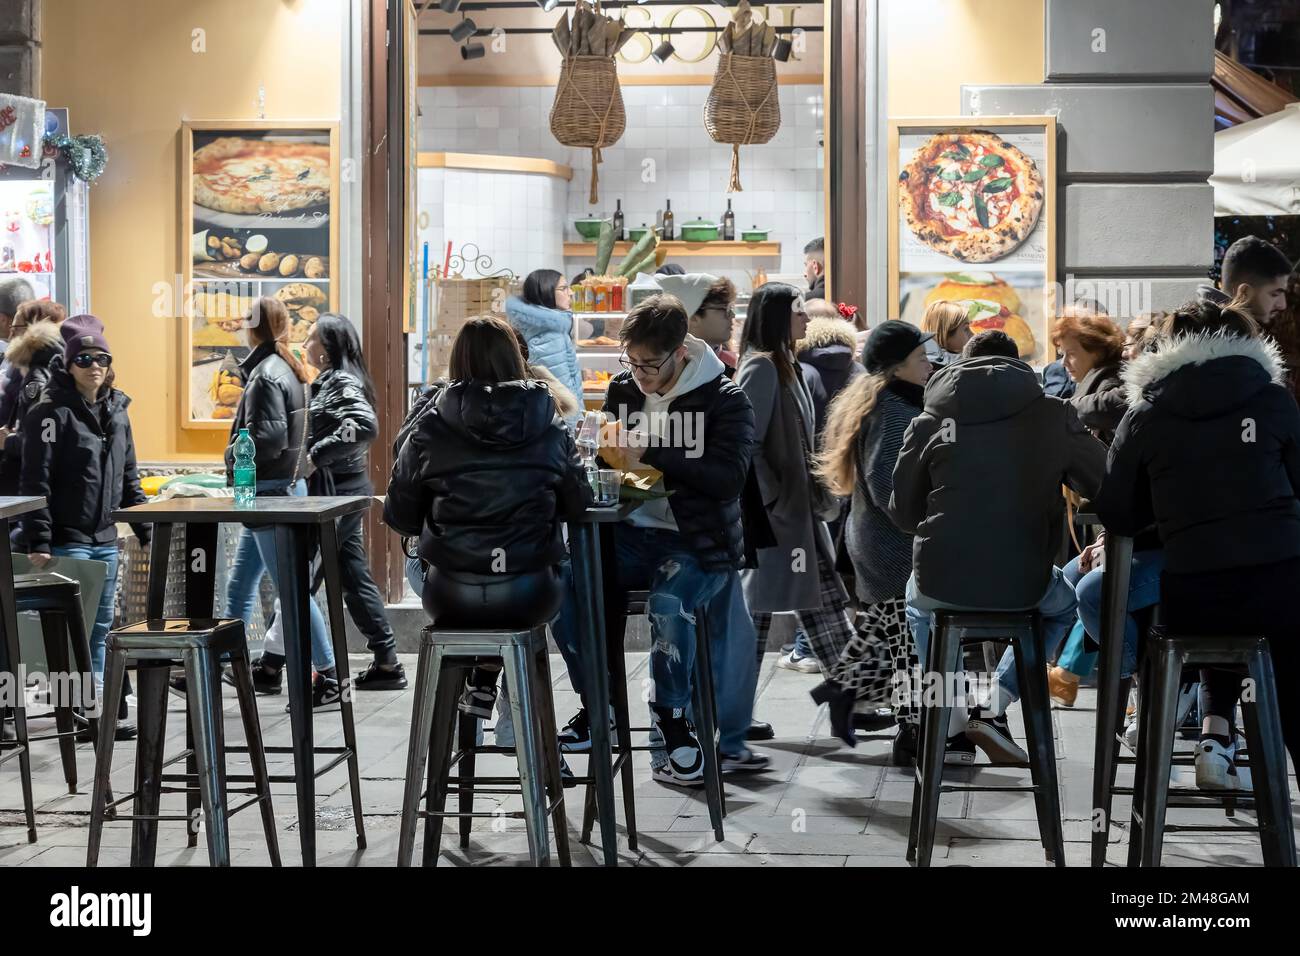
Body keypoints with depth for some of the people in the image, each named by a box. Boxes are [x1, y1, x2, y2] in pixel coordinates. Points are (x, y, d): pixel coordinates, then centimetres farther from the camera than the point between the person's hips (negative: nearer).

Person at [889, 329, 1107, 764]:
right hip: (1024, 586, -1)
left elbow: (902, 512, 8)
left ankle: (953, 726, 25)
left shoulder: (930, 422, 2)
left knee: (919, 603, 38)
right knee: (1062, 605, 34)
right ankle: (994, 707, 15)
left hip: (942, 583, 1)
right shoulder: (1055, 415, 0)